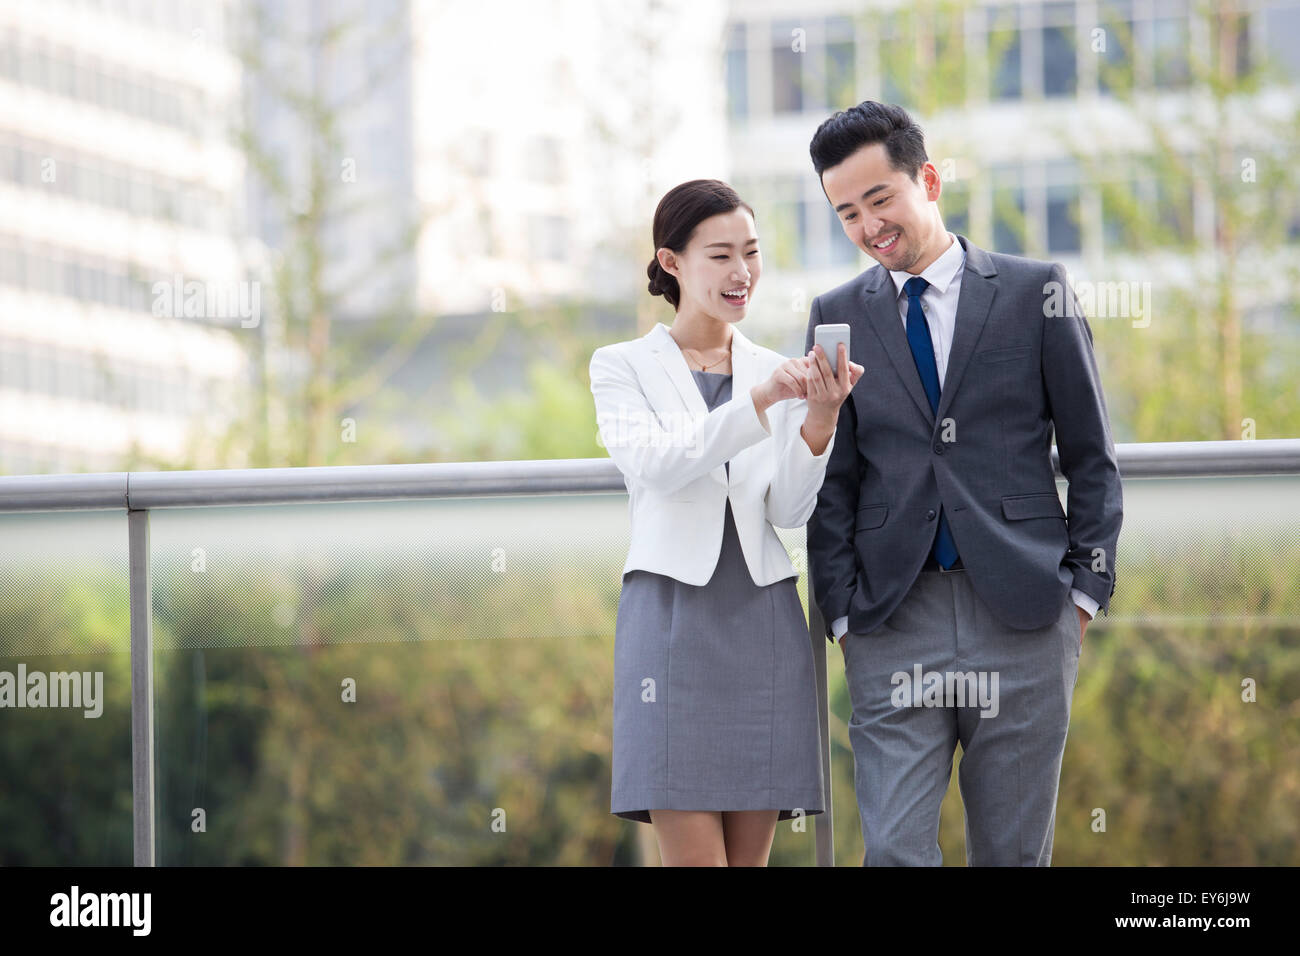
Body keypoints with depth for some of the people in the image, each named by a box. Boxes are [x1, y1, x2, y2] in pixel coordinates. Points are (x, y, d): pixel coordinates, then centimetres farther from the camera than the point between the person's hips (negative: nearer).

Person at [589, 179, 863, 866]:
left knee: (751, 854, 3)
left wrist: (819, 419, -14)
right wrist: (759, 404, -25)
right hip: (672, 611, -3)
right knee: (694, 856, -11)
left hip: (763, 619, 4)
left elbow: (790, 511, 3)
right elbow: (655, 465, -13)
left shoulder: (778, 373, 14)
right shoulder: (622, 367, 5)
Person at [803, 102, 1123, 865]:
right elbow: (832, 484, 10)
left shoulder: (1036, 292, 5)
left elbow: (1092, 458, 7)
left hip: (1022, 620, -1)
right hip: (893, 626, 1)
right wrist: (843, 612, 1)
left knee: (1013, 854, 4)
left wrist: (1086, 592, 0)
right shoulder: (839, 316, 10)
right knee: (894, 851, -8)